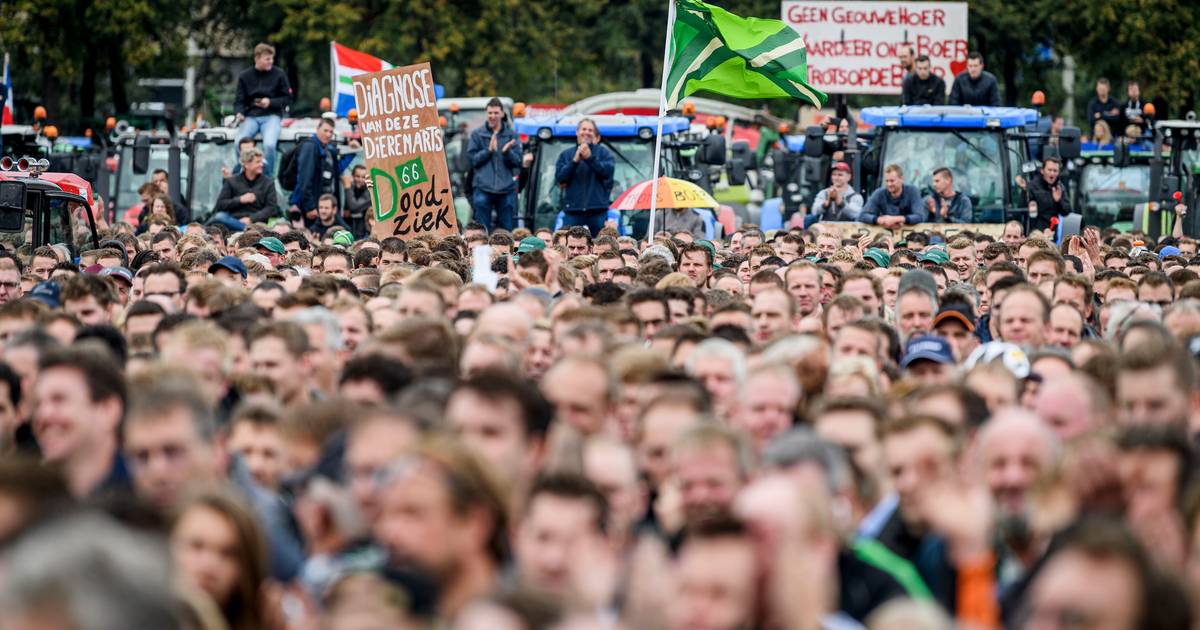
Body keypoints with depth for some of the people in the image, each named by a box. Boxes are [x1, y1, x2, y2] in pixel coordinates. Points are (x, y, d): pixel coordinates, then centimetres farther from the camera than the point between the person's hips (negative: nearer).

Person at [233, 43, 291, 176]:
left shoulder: (279, 74, 1)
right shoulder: (245, 76, 7)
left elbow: (288, 99, 5)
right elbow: (239, 100, 8)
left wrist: (270, 102, -11)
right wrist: (239, 113, -13)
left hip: (272, 116, -2)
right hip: (251, 116, 2)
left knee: (269, 144, -31)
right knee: (239, 142, -27)